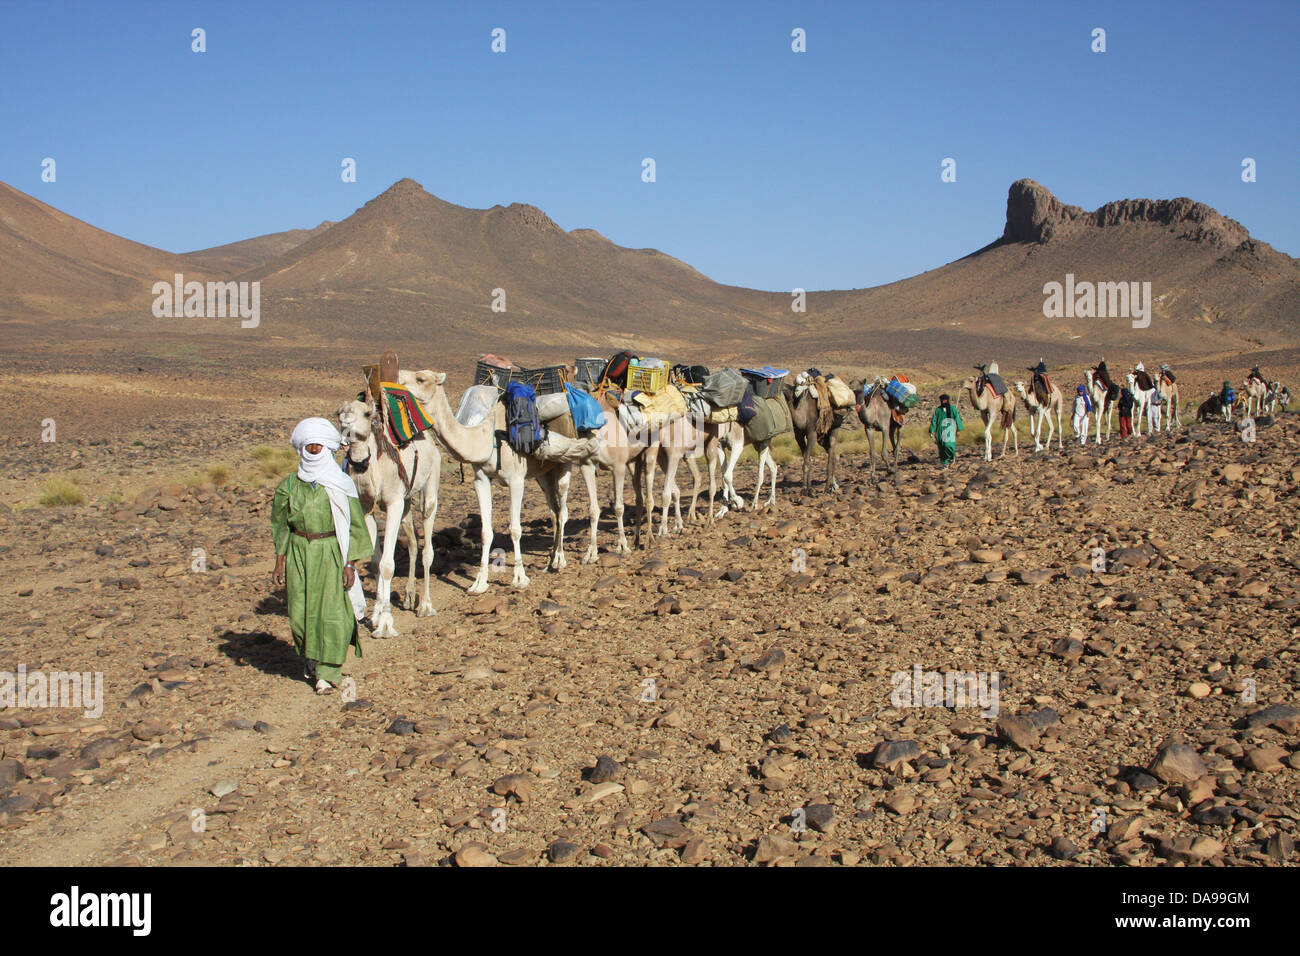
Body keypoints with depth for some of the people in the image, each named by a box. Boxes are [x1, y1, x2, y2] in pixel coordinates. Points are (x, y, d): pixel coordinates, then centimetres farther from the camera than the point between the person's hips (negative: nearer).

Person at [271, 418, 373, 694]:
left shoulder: (341, 485, -2)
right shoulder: (289, 485, 5)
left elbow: (354, 525, 0)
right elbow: (281, 526, 12)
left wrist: (350, 563, -4)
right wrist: (279, 564, 9)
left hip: (332, 552, -2)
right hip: (299, 552, 2)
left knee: (333, 612, -8)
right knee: (300, 611, 3)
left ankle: (328, 671, 2)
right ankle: (311, 659, 29)